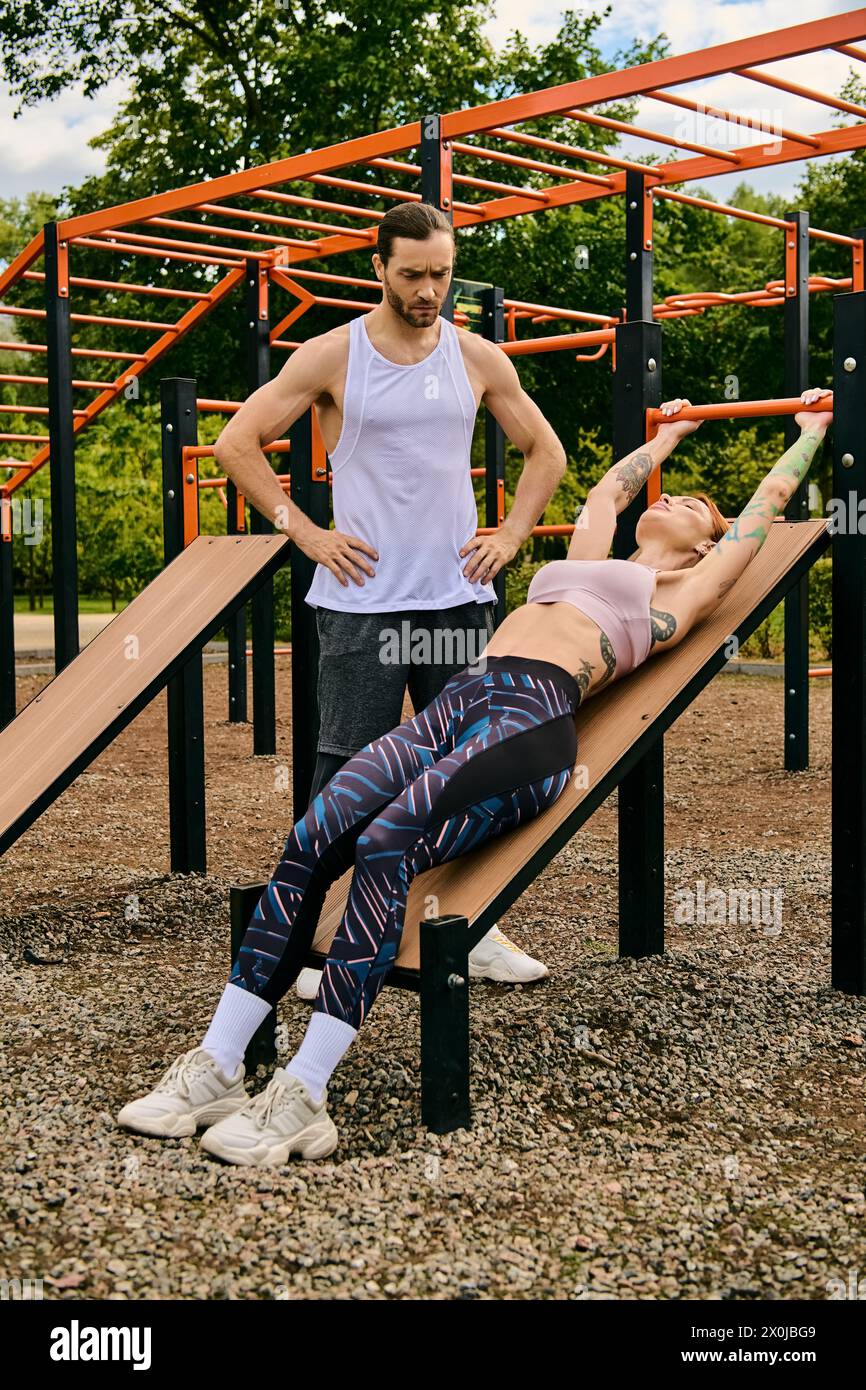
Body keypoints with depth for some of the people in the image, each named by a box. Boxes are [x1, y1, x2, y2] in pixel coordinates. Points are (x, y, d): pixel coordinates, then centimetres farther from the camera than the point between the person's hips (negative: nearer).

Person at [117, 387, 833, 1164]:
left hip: (534, 721, -6)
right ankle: (216, 1068, -19)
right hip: (459, 703, 6)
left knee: (386, 847, -31)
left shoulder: (684, 593, 21)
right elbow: (608, 491, 54)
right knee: (309, 842, -19)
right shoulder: (592, 565, 36)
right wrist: (666, 438, 69)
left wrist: (811, 430, 45)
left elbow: (769, 500, 30)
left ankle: (303, 1099, -31)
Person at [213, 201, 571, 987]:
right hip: (362, 599, -3)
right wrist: (304, 532, -6)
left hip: (459, 596, 3)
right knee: (349, 768, 0)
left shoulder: (478, 359, 7)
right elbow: (237, 444, -1)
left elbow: (545, 452, 18)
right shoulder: (331, 357, -2)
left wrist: (511, 537, 6)